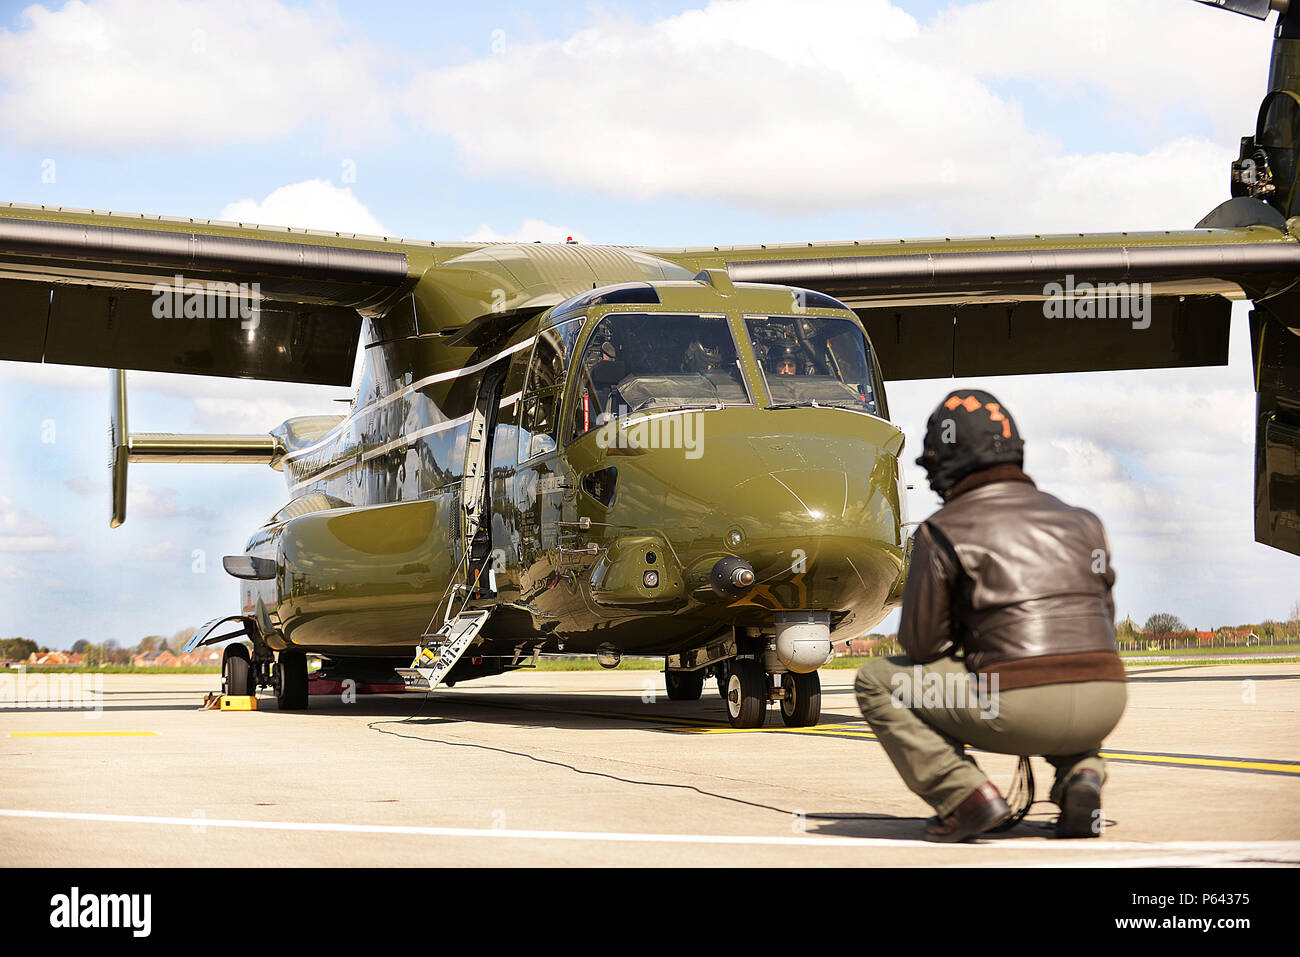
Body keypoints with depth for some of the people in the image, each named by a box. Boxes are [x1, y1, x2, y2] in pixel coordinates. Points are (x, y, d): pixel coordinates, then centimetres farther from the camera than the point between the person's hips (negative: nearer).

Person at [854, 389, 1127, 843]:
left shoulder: (942, 532, 4)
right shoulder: (1081, 521, 20)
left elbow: (920, 643, 4)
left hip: (1019, 711, -5)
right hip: (1104, 709, 5)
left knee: (877, 680, 14)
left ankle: (966, 796, 1)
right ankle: (1081, 773, 12)